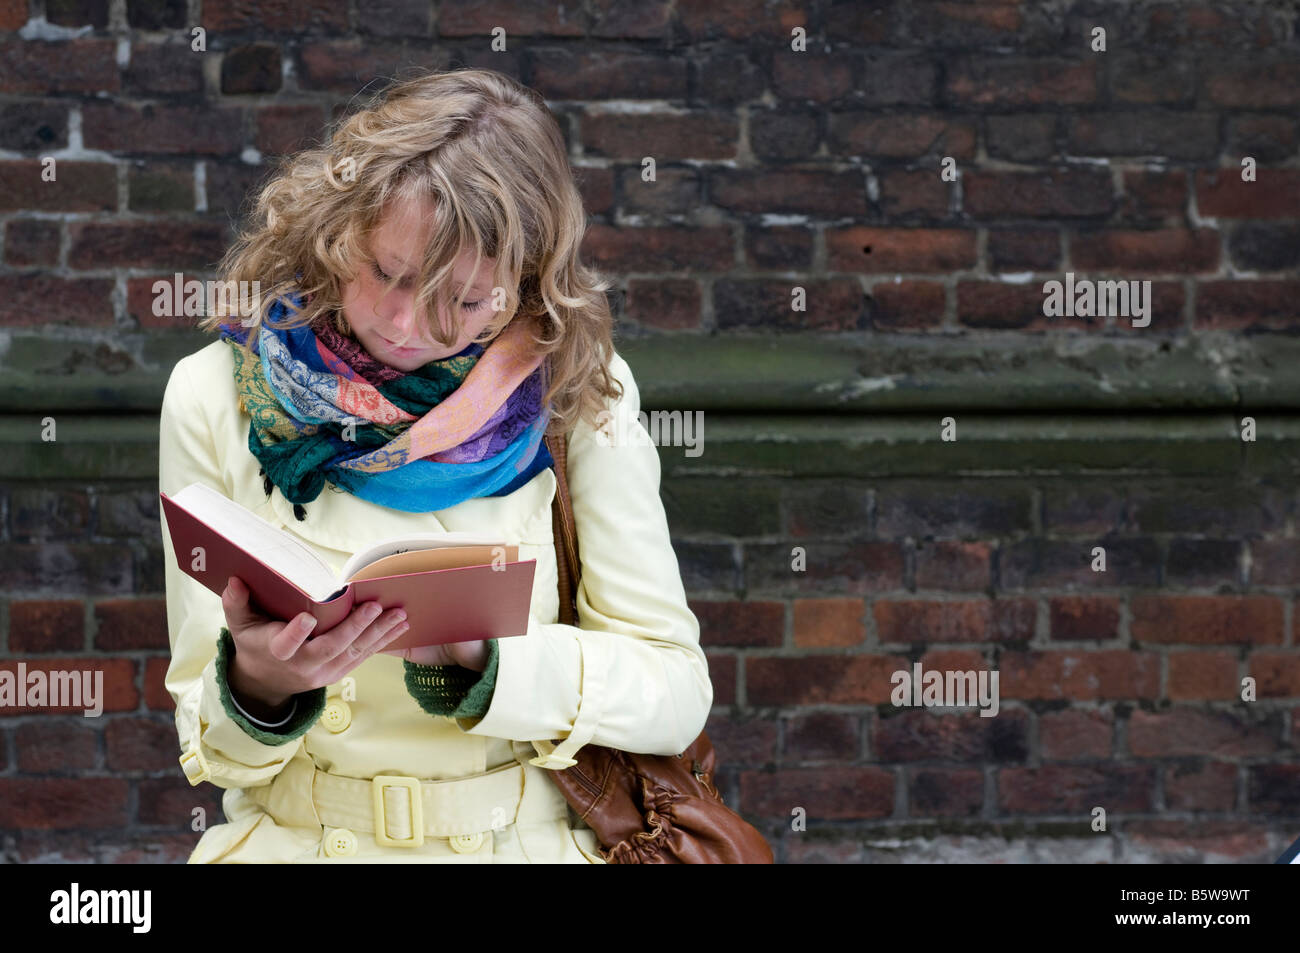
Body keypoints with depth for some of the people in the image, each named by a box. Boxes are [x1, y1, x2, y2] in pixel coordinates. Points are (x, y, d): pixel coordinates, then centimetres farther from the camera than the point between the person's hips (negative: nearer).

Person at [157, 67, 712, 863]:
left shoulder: (581, 393, -1)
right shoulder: (216, 396, 0)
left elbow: (676, 693, -4)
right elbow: (212, 752, 2)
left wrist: (467, 653, -19)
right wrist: (257, 685, -21)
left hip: (526, 840, -1)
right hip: (289, 837, 1)